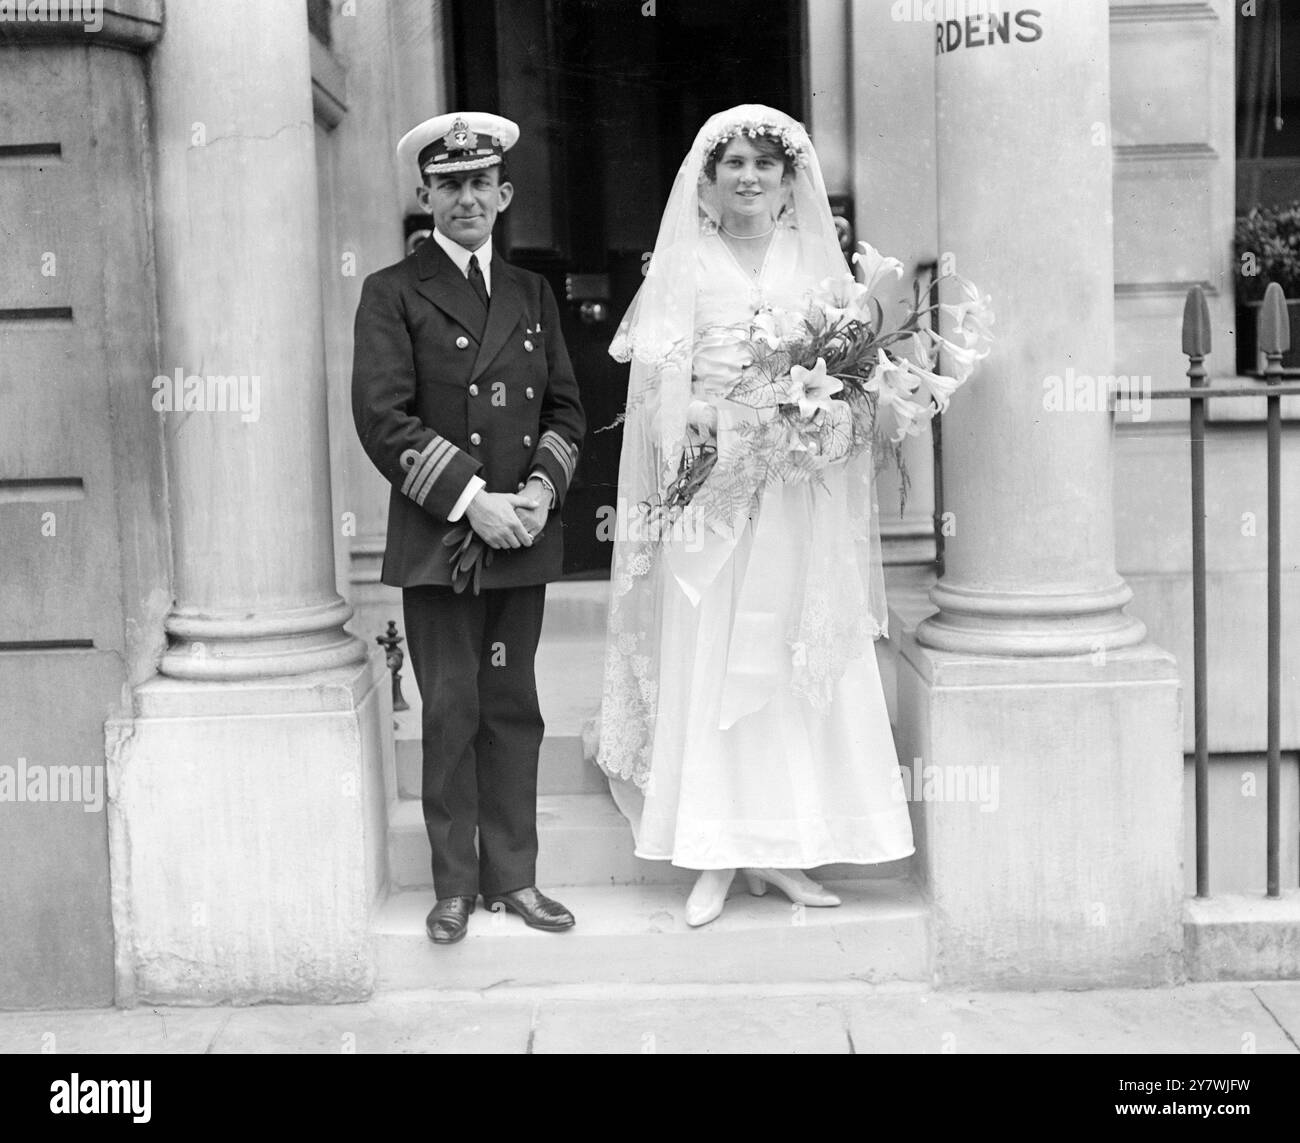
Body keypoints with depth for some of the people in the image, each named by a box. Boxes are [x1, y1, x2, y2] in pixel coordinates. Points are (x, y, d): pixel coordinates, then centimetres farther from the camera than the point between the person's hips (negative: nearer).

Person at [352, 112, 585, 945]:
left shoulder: (533, 294, 15)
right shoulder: (393, 293, 1)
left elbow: (566, 408, 14)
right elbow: (384, 418, -8)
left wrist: (542, 488, -5)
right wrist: (469, 498, -15)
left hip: (524, 538, 4)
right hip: (436, 542, -4)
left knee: (514, 710, 9)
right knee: (451, 713, 2)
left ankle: (513, 875, 19)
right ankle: (455, 883, 14)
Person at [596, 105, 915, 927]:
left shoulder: (815, 259, 12)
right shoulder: (685, 264, 6)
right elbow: (662, 377, -2)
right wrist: (707, 417, -20)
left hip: (801, 495, 2)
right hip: (713, 484, -2)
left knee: (797, 665, 2)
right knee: (706, 663, -2)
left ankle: (783, 847, 11)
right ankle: (715, 857, 4)